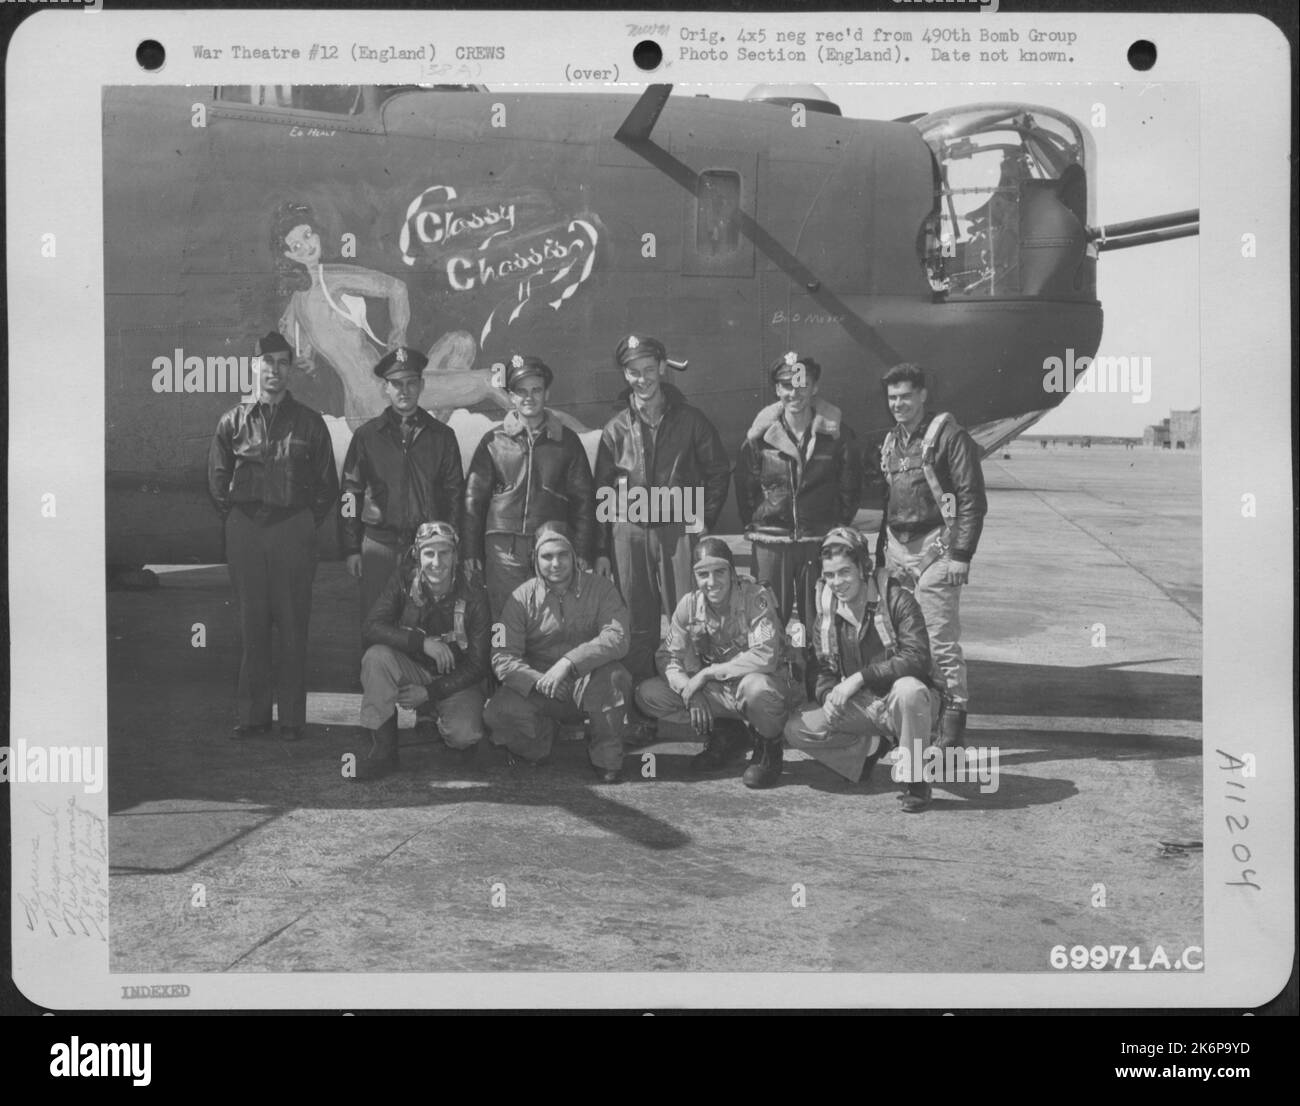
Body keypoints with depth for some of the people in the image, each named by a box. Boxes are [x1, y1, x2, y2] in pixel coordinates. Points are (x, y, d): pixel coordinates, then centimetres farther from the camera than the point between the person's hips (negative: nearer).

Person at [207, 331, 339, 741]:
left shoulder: (308, 423, 5)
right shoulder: (233, 422, 8)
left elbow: (327, 485, 8)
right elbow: (217, 480, 15)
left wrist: (308, 523, 3)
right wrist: (234, 517, 8)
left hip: (294, 530, -1)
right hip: (244, 531, 1)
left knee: (293, 626, 0)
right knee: (251, 625, 4)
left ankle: (292, 718, 5)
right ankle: (253, 715, 11)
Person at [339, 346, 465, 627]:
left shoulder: (442, 436, 8)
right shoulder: (367, 435, 7)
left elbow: (454, 495, 8)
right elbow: (351, 495, 8)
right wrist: (351, 549, 2)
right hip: (379, 544, 0)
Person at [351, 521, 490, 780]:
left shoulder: (473, 598, -15)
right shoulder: (403, 580, -11)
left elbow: (477, 666, -12)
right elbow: (372, 627, -22)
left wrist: (430, 692, -19)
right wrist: (422, 642, -32)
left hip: (456, 681, -2)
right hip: (413, 669, 2)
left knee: (463, 736, -29)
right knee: (376, 656, -29)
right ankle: (383, 750, -18)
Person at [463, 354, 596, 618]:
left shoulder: (566, 441, 10)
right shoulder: (494, 441, 9)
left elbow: (583, 499, 9)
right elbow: (474, 499, 9)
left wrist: (583, 553, 3)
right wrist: (471, 551, 3)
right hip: (504, 549, 0)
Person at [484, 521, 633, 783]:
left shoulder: (600, 589, -5)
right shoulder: (522, 598, -3)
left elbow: (617, 638, -21)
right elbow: (502, 657, -10)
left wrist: (568, 663, -33)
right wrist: (538, 681, -29)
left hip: (586, 686, -1)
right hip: (536, 689, 1)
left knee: (612, 677, -34)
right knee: (499, 712, -26)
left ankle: (607, 758, -11)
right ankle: (537, 745, 9)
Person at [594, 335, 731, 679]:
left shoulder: (689, 420, 5)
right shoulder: (616, 428, 8)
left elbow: (719, 471, 11)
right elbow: (601, 492, 10)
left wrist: (704, 519, 1)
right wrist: (601, 550, 5)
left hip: (678, 531, -1)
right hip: (629, 532, 1)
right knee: (637, 626, 5)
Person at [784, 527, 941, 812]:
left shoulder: (896, 600, -14)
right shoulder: (827, 614, 3)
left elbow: (917, 658, -24)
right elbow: (822, 669, 8)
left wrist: (861, 676, -27)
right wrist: (828, 695, -17)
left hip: (897, 700, -5)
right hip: (859, 706, 5)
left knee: (909, 689, -40)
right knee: (796, 729, -13)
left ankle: (916, 780, -19)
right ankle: (872, 745, 9)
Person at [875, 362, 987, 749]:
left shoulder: (948, 435, -6)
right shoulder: (890, 442, 16)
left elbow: (973, 500, -10)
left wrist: (961, 555, -16)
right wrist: (881, 553, 17)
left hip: (935, 547, -7)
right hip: (897, 547, 7)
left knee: (940, 639, -7)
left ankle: (954, 717, 1)